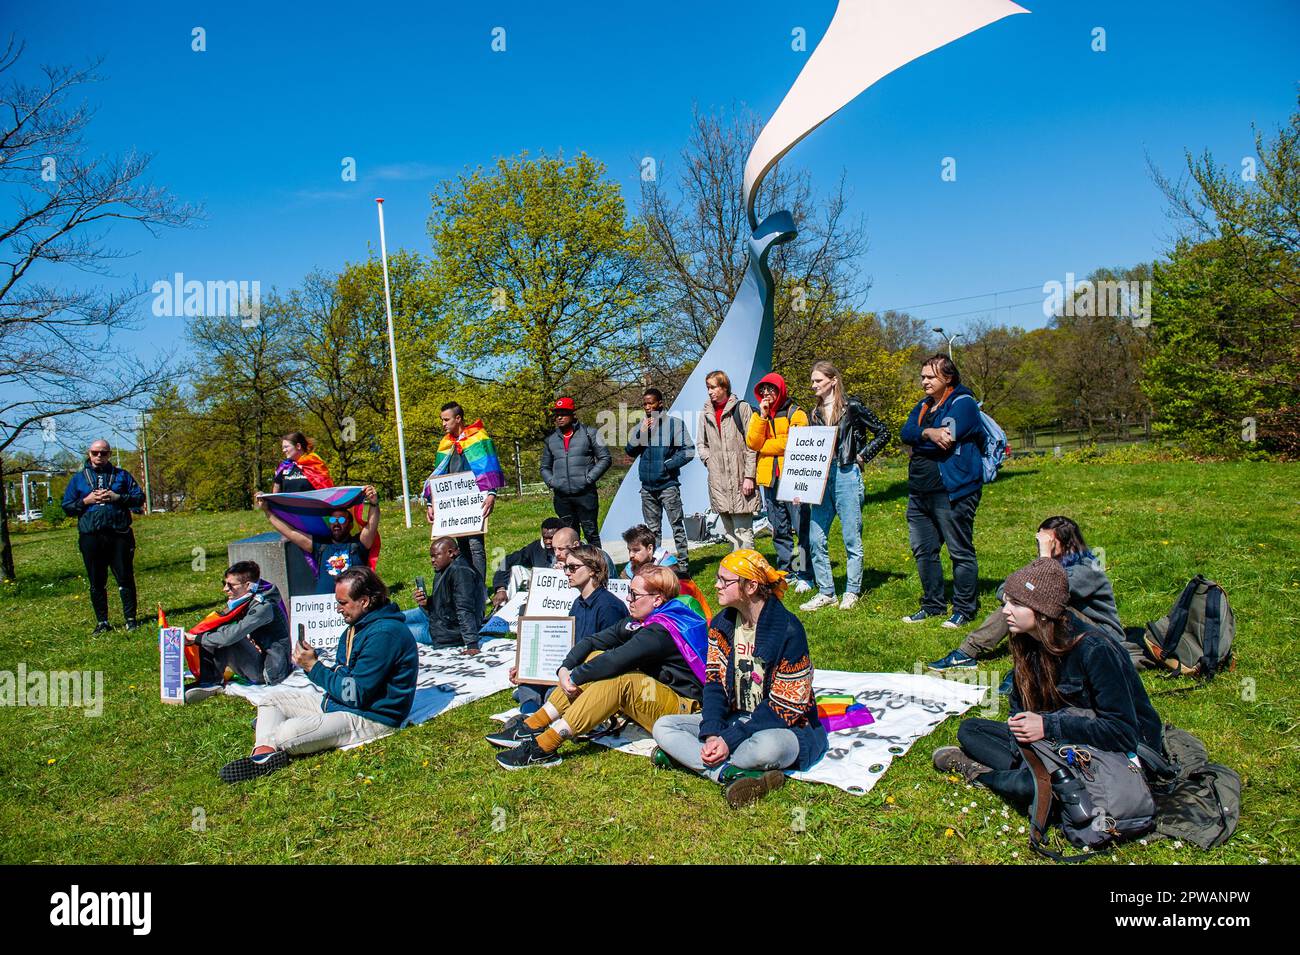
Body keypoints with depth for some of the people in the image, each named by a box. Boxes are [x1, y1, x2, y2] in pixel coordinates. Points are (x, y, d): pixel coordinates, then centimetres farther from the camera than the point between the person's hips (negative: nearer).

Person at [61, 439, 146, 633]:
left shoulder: (122, 475, 11)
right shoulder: (78, 478, 13)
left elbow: (139, 498, 6)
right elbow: (66, 507, 11)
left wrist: (117, 497, -9)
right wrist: (86, 501, -6)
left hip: (119, 535, -1)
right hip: (90, 537, 1)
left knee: (125, 578, 0)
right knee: (97, 582, 6)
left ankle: (131, 618, 8)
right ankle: (102, 622, 15)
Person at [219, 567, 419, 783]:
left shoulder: (384, 633, -23)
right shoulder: (357, 627, 11)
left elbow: (355, 694, -23)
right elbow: (343, 676, 14)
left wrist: (314, 667, -13)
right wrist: (311, 665, -4)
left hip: (370, 718, -11)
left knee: (289, 733, -31)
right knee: (272, 698, 10)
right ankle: (265, 754, -13)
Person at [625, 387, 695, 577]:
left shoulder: (674, 423, -4)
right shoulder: (641, 426, 10)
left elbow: (688, 450, -6)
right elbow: (630, 451, 8)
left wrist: (668, 465, -12)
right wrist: (640, 433, -7)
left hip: (668, 485, -5)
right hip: (647, 487, 5)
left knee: (677, 526, -3)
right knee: (653, 530, 12)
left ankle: (683, 566, 0)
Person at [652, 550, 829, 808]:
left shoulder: (788, 630, -19)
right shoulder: (721, 624, 2)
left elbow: (785, 707, -20)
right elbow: (714, 683, -1)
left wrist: (730, 740, -24)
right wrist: (711, 734, -20)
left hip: (785, 726, -6)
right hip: (734, 719, 6)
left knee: (768, 746, -41)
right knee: (663, 726, -10)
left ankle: (688, 756, -19)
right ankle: (731, 773, -29)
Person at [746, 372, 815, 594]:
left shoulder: (795, 413, 0)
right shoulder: (758, 416, 15)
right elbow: (752, 443, 0)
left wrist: (763, 447, -4)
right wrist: (762, 415, -7)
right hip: (770, 479, 5)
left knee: (801, 527, -6)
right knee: (779, 530, 11)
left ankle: (805, 575, -2)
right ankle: (786, 571, 20)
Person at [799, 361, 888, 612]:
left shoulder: (852, 407, -2)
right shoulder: (815, 414, 14)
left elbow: (882, 433, 1)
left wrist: (862, 456, -4)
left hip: (847, 476, -5)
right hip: (820, 478, 6)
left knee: (851, 537, 2)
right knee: (816, 538, 3)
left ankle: (852, 592, 15)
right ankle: (826, 592, 14)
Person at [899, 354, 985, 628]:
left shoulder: (962, 403, -6)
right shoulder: (923, 406, 18)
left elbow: (947, 438, -19)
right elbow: (905, 433, 3)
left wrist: (915, 445, -6)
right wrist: (927, 433, -16)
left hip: (951, 491, -8)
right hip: (919, 491, 8)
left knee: (960, 552, 1)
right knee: (923, 551, 13)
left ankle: (964, 609, 11)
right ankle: (933, 604, 25)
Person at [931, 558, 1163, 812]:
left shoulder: (1096, 651, -24)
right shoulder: (1028, 643, -1)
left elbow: (1124, 733, -25)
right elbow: (1020, 706, 11)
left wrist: (1049, 726, -29)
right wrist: (1020, 724, -13)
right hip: (1060, 742, 8)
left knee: (1027, 787, -35)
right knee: (969, 729, 0)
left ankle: (979, 772, -6)